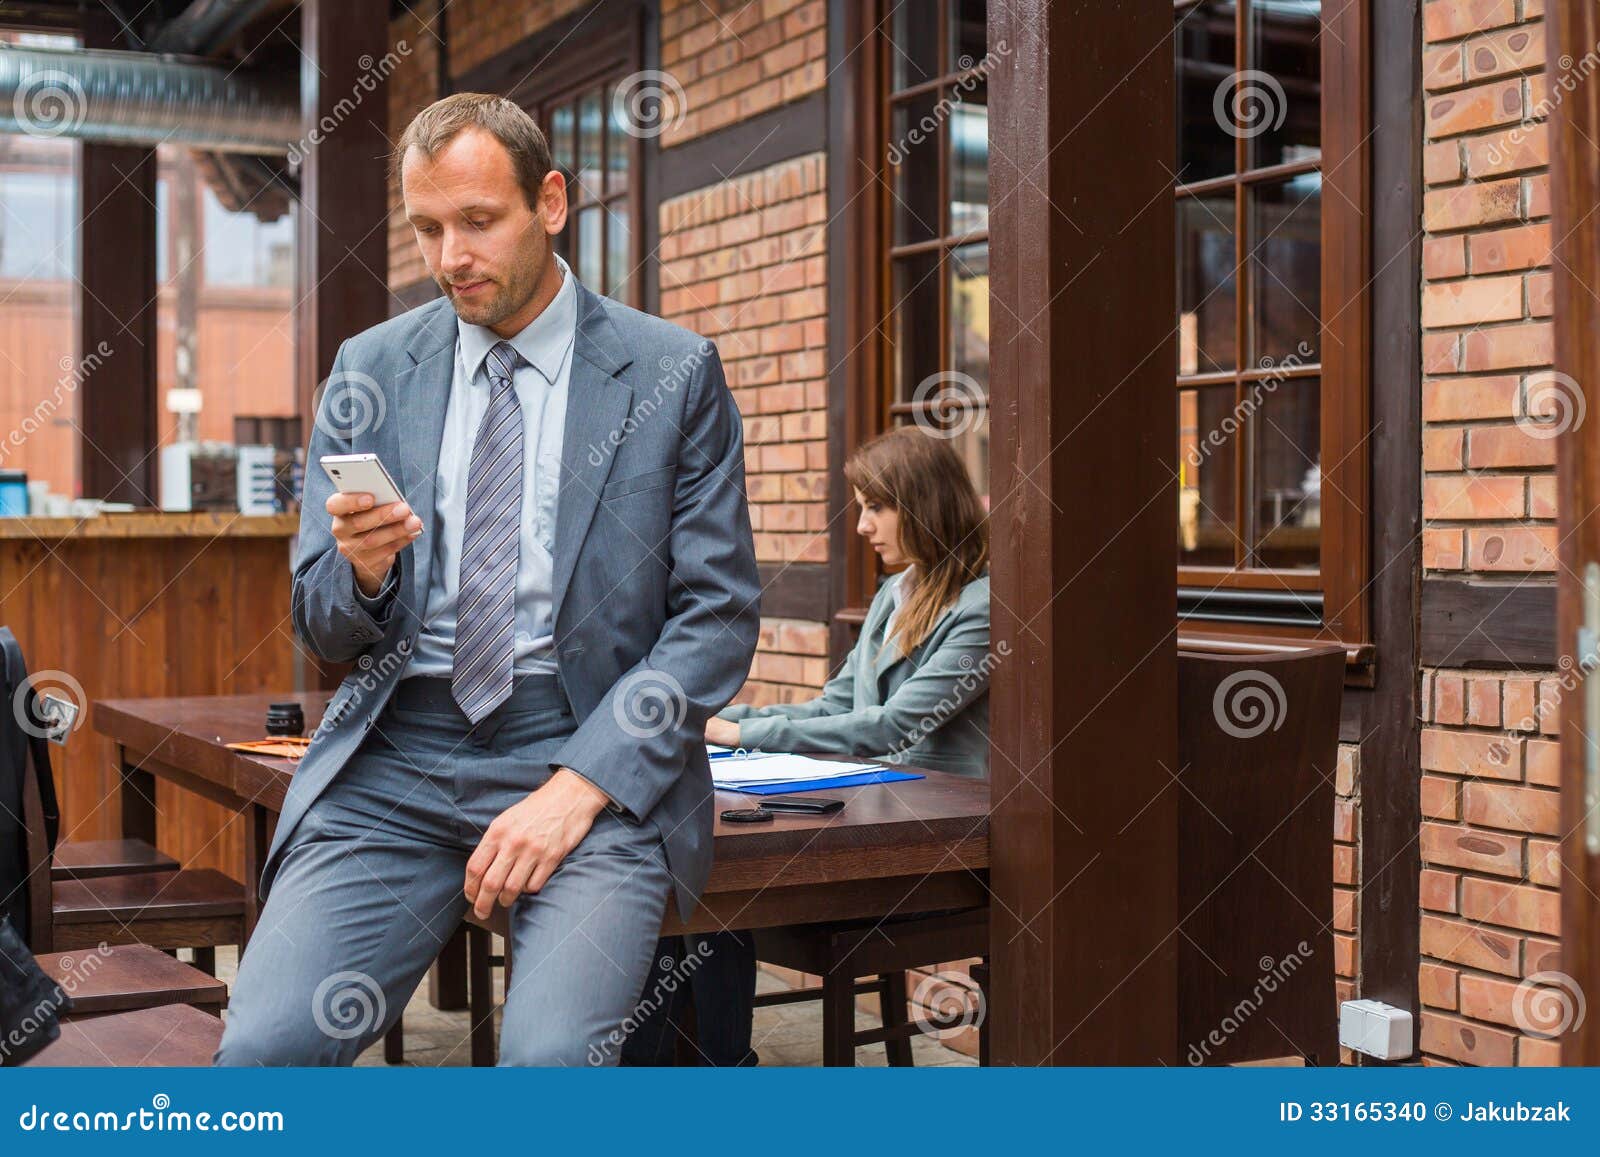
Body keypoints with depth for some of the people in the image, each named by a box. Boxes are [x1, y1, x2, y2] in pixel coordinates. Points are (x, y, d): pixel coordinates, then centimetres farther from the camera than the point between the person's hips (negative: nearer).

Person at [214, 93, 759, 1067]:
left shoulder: (675, 374, 2)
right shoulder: (371, 369, 11)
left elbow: (717, 617, -1)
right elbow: (323, 628, 13)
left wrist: (580, 786, -12)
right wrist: (363, 569, -11)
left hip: (593, 758, -2)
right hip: (394, 763, 3)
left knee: (553, 1053, -27)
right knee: (263, 1047, -18)